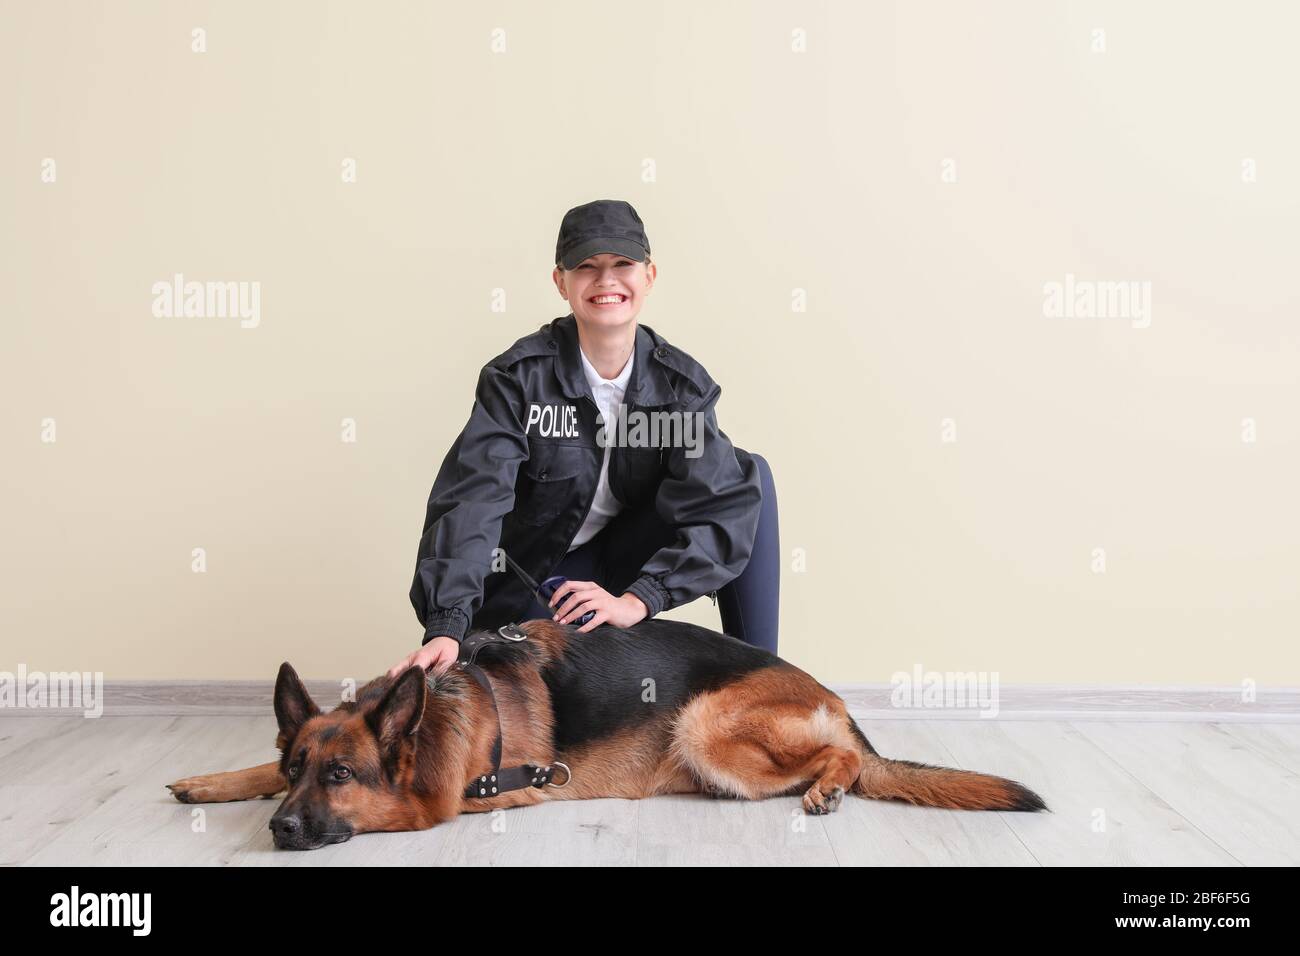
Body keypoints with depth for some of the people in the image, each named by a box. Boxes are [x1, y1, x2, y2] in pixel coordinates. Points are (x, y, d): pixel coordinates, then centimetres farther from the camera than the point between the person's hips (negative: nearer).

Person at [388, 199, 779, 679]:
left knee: (752, 473, -18)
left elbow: (721, 503, -20)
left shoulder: (681, 382, -10)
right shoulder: (519, 375, -17)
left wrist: (638, 599, -33)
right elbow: (473, 498, -29)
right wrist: (447, 627, -42)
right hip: (538, 567, -3)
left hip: (632, 560, 3)